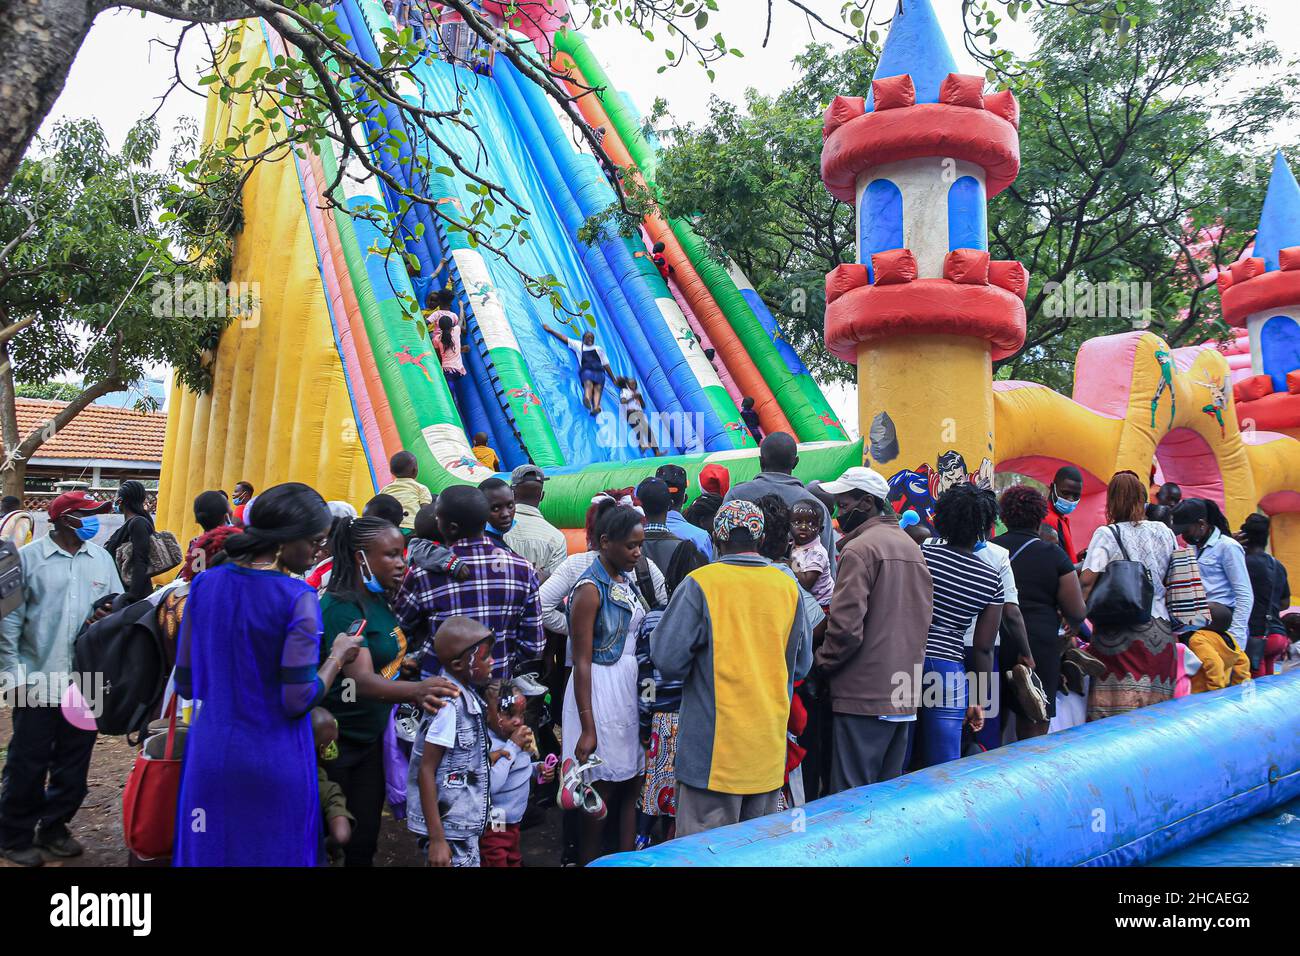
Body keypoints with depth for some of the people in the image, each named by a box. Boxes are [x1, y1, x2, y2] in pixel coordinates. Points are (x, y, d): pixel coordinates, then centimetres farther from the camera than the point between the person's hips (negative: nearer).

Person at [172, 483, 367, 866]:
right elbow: (298, 700, -18)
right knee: (276, 854, 12)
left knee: (207, 853, 17)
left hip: (209, 758, 5)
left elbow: (185, 685, 5)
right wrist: (338, 656, -3)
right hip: (274, 763, -4)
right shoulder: (296, 598, -16)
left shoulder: (204, 584, 0)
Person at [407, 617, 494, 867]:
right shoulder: (449, 704, -22)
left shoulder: (466, 695, 3)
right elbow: (426, 771, -21)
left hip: (465, 823, 9)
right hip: (450, 827, -9)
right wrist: (437, 839, -21)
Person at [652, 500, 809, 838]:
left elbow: (668, 659, -14)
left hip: (714, 745, -4)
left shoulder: (699, 584, -12)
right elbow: (801, 666, 9)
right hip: (770, 746, 5)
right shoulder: (788, 587, 1)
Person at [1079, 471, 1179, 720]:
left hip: (1122, 632, -5)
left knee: (1118, 716, -3)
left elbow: (1087, 580, -14)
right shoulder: (1164, 532, 9)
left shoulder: (1106, 534, -5)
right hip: (1161, 629, 5)